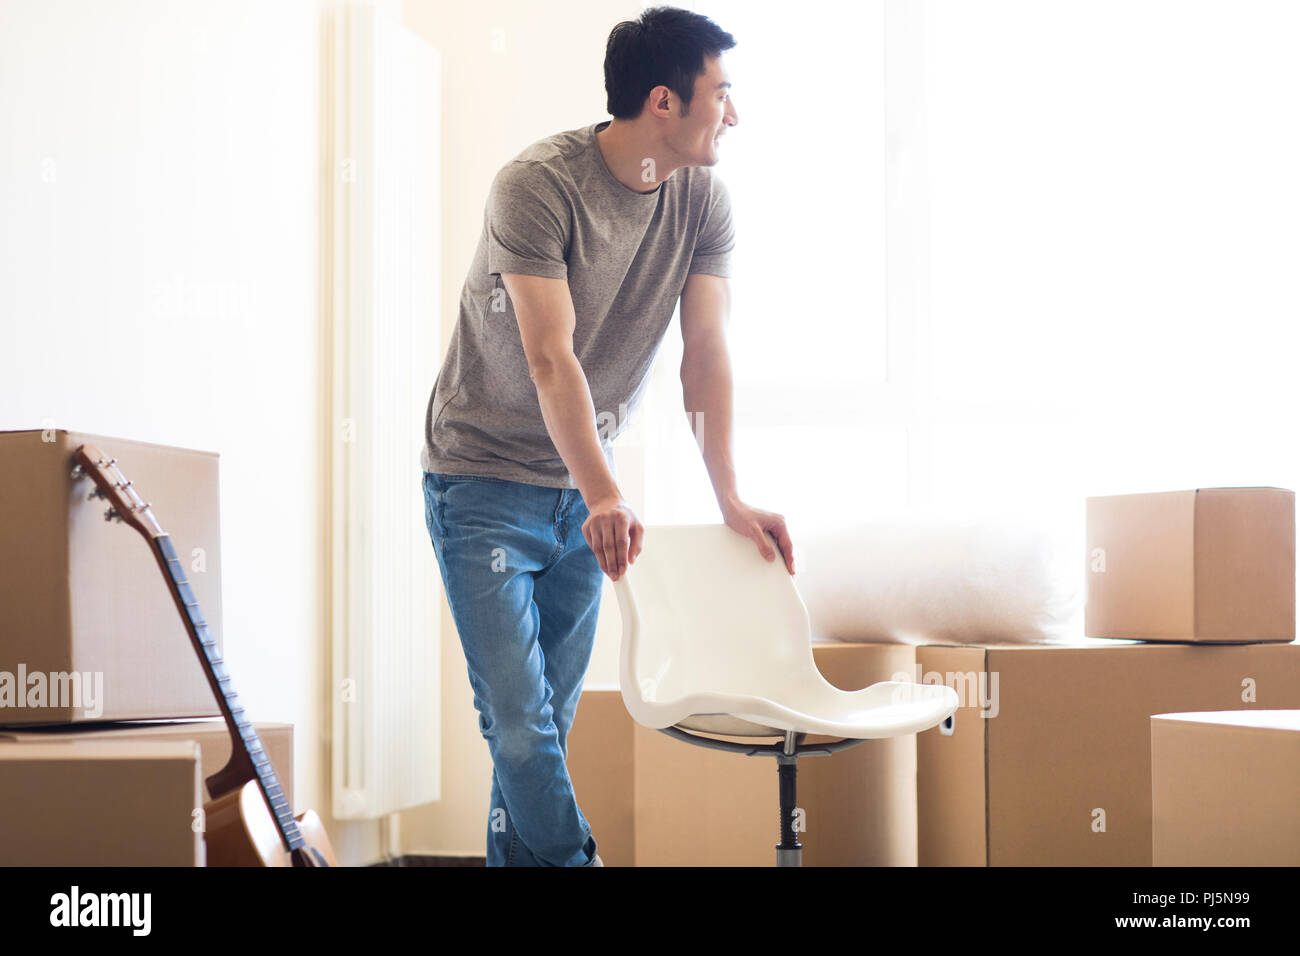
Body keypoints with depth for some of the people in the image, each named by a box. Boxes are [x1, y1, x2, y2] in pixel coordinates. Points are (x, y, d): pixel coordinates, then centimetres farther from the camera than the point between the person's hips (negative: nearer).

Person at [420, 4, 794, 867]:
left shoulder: (705, 201, -3)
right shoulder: (538, 185, -20)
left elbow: (708, 352, -6)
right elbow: (550, 358, -27)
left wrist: (731, 501, -15)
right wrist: (604, 497, -37)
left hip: (585, 490, 6)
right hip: (486, 481, -5)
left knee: (548, 725, 9)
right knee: (521, 726, -12)